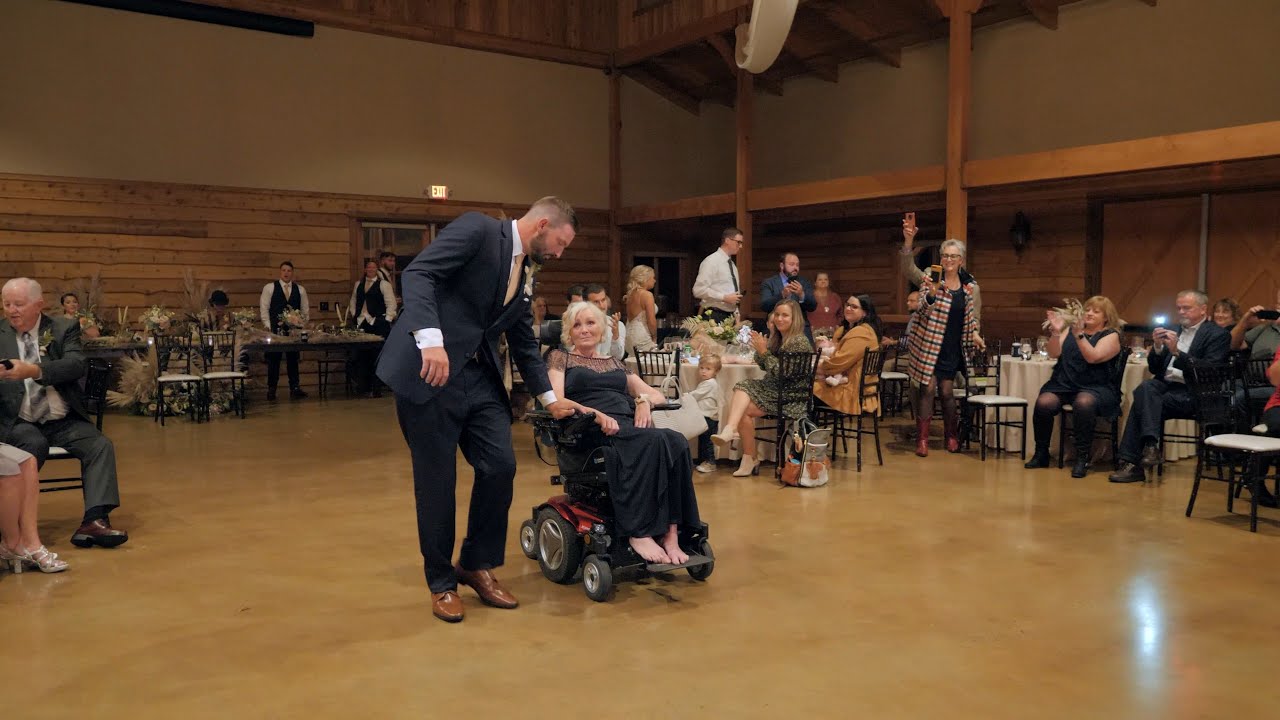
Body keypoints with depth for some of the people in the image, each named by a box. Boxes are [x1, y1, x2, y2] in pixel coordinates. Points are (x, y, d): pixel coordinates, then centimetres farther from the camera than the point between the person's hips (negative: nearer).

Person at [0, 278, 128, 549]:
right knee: (35, 444, -32)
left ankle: (95, 520, -32)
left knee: (101, 445, -23)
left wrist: (34, 371, -30)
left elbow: (78, 364, -14)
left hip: (64, 422, 1)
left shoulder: (64, 328, 5)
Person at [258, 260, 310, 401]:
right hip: (275, 330, -2)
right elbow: (264, 308, 1)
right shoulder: (269, 288, 2)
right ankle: (271, 389, 8)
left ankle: (295, 388, 9)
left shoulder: (300, 289, 9)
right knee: (273, 360, 1)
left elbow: (305, 309, 13)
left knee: (293, 359, 5)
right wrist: (268, 326, -5)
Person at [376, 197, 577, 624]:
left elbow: (524, 342, 24)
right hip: (429, 371, -7)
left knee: (500, 467, 0)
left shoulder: (525, 274, 16)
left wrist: (548, 396, 21)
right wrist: (431, 338, -33)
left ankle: (477, 564, 21)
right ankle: (442, 582, 18)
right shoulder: (477, 229, -8)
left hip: (479, 377, 8)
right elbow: (417, 273, -20)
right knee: (437, 481, 1)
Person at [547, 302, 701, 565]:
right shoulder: (560, 358, 18)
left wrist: (644, 400, -2)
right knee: (653, 442, -36)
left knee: (677, 442, -30)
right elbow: (555, 401, -1)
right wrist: (595, 413, -18)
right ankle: (639, 533, -35)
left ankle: (670, 533, -34)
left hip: (629, 426, 5)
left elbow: (656, 394, 24)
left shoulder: (615, 363, 31)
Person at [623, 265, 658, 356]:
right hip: (642, 337, -8)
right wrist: (654, 337, 0)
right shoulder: (647, 295, -11)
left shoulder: (630, 294, 12)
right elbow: (651, 322, -13)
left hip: (629, 333, 8)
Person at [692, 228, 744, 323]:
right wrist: (724, 298, -20)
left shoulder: (732, 265, 18)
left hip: (730, 317, 8)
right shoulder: (711, 261, -9)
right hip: (714, 317, -8)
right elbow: (699, 290, -19)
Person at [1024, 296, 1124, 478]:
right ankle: (1041, 454, -11)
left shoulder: (1111, 335, 4)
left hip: (1094, 388, -3)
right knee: (1043, 403, -26)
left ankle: (1083, 458, -26)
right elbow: (1054, 353, 4)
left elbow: (1093, 357, -13)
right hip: (1063, 385, 4)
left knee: (1083, 403, -37)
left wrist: (1079, 335, -22)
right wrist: (1056, 332, -10)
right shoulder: (1071, 329, 16)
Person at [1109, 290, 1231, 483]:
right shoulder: (1173, 331, 20)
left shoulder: (1218, 335, 2)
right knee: (1146, 387, -29)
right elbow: (1154, 369, 17)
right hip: (1164, 385, 5)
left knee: (1142, 403, -27)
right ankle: (1150, 444, -32)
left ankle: (1132, 462, -25)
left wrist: (1177, 352, -19)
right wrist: (1158, 347, -2)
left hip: (1192, 393, -5)